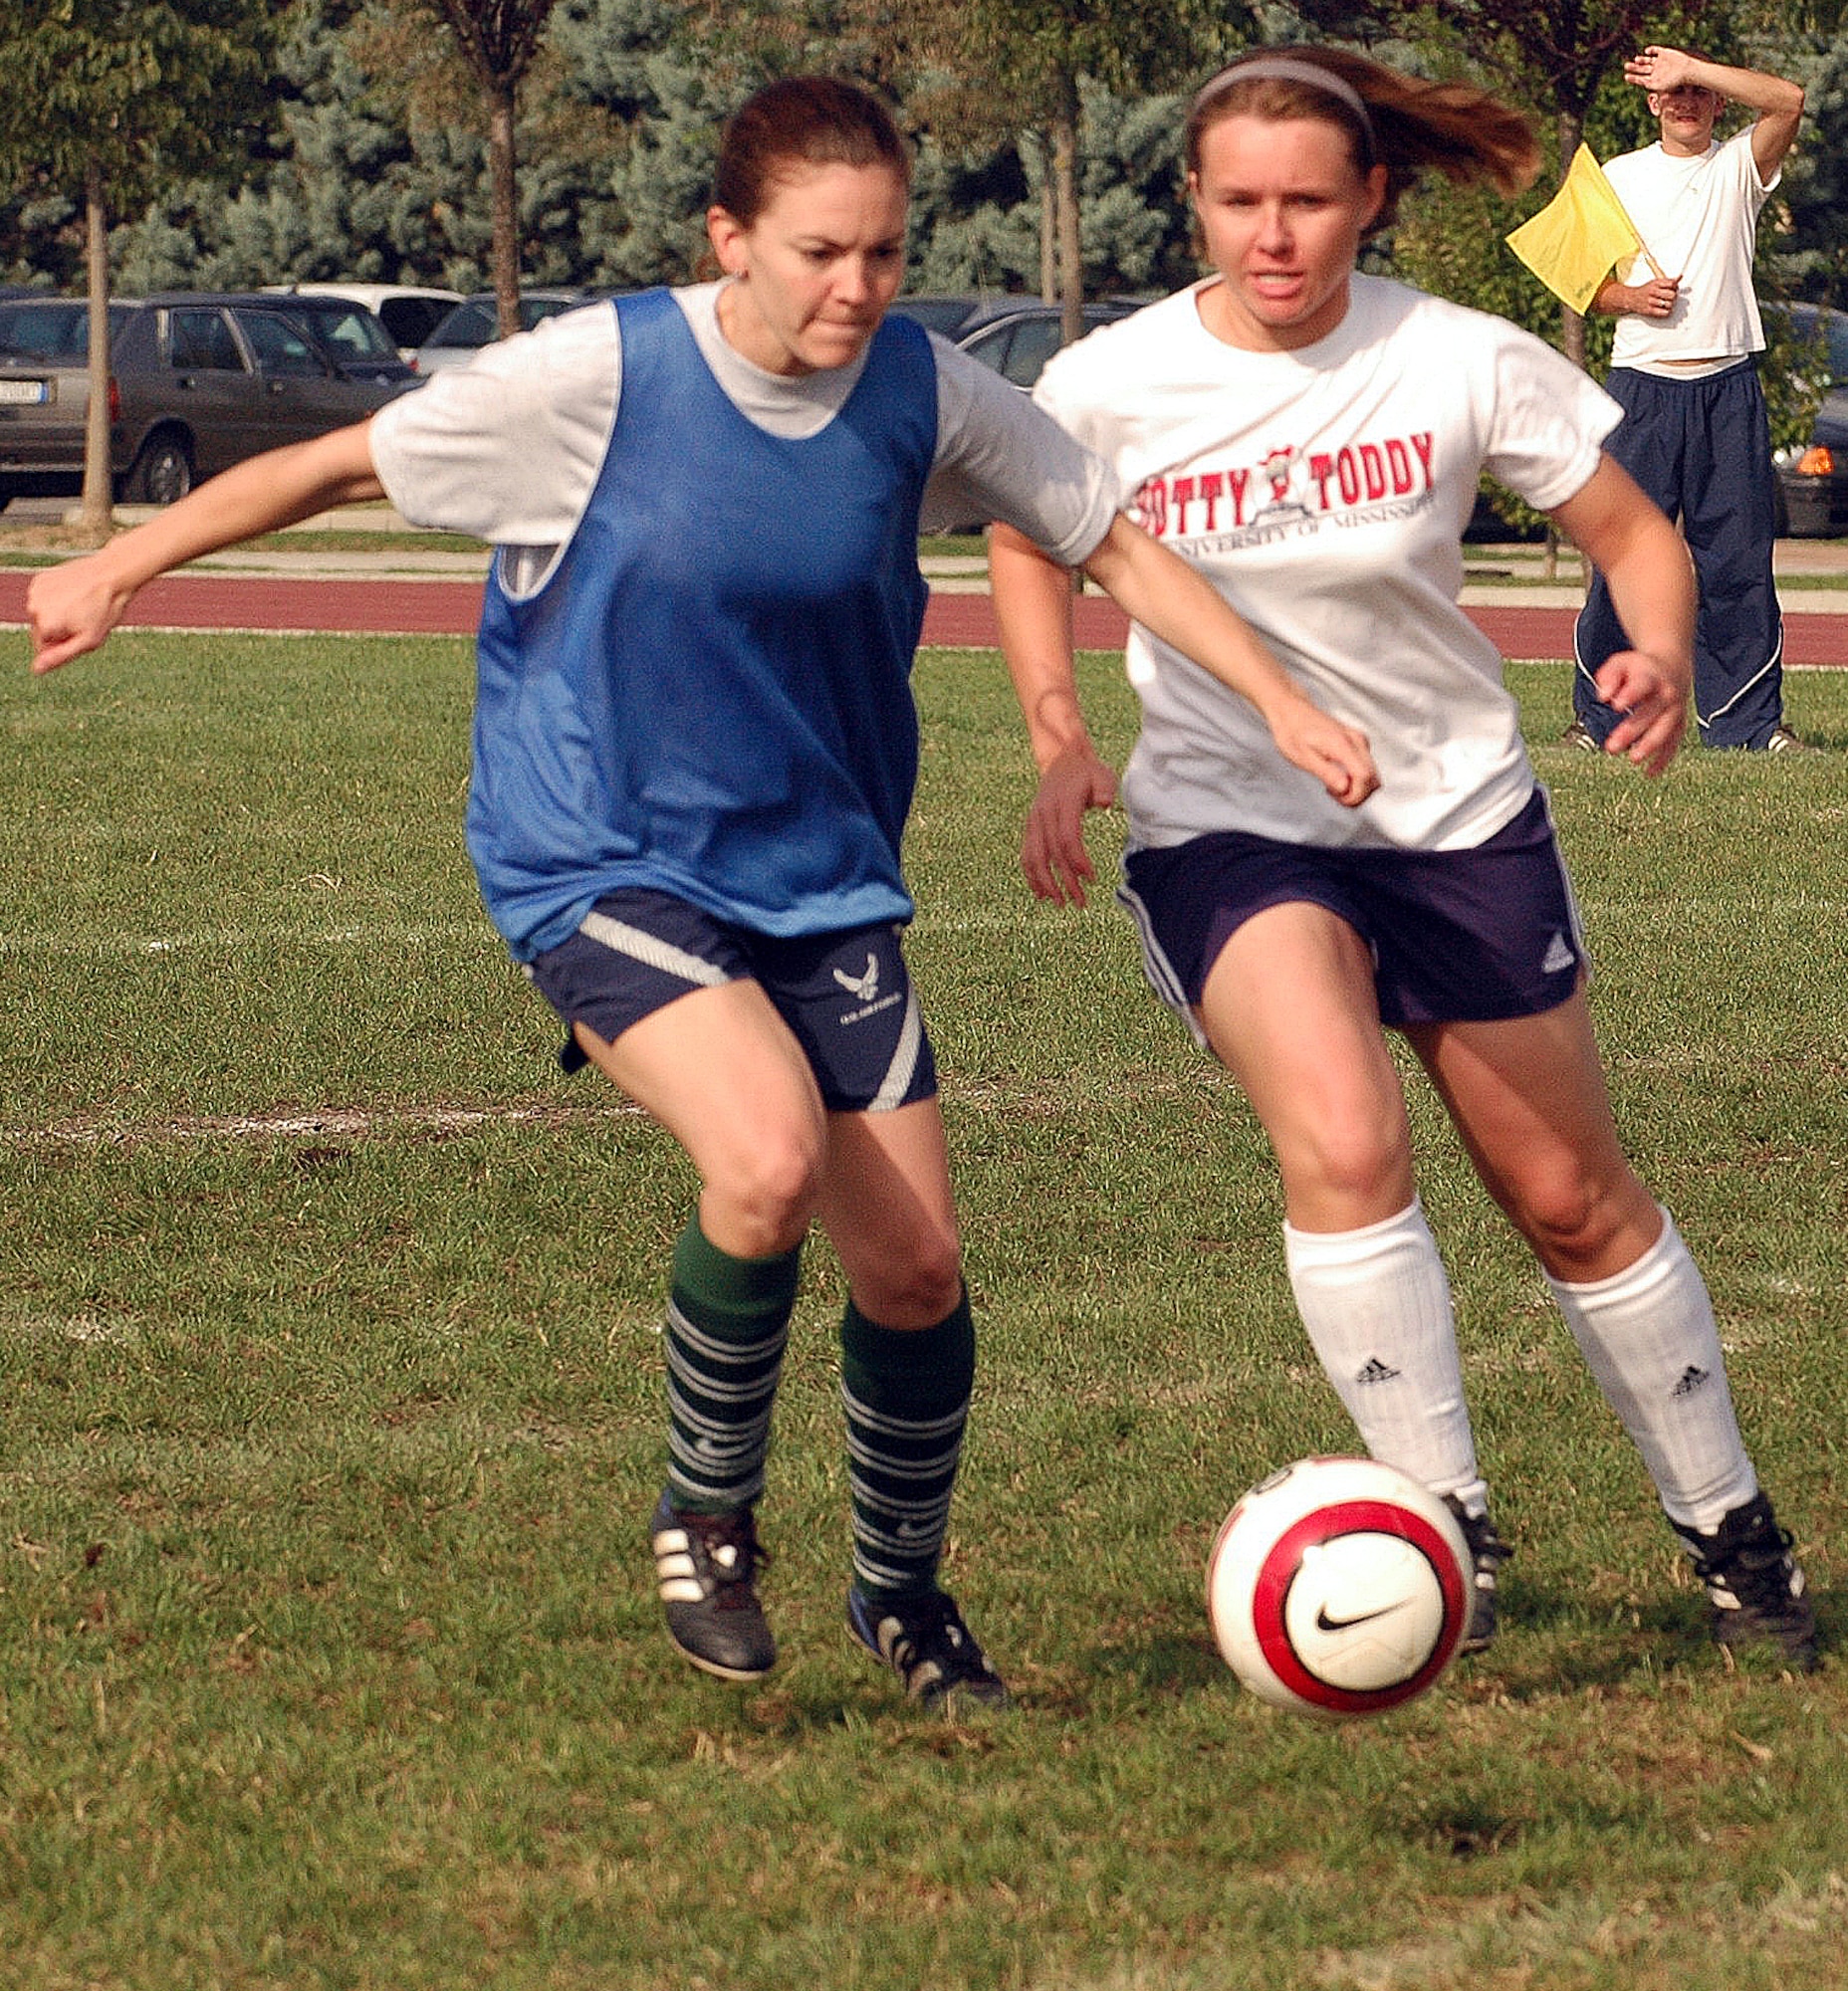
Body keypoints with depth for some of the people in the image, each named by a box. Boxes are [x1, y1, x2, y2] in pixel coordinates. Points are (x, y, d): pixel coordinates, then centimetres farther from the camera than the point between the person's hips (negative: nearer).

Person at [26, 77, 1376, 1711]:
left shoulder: (925, 396, -6)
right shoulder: (603, 377, -16)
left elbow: (1112, 542, 6)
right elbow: (341, 467, -6)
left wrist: (1284, 705, -1)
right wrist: (116, 571, -4)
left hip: (823, 875, 4)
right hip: (599, 861, -4)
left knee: (916, 1262, 0)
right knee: (770, 1158, -29)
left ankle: (904, 1592, 29)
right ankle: (706, 1516, -3)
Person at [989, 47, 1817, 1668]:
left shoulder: (1463, 364, -13)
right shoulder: (1111, 389, -12)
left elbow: (1634, 532, -2)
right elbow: (1029, 543, 9)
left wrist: (1660, 657, -24)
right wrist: (1062, 744, -6)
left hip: (1459, 811, 1)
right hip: (1227, 824, -1)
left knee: (1575, 1202, 10)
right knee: (1343, 1140, -28)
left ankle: (1730, 1528, 30)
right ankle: (1443, 1519, -15)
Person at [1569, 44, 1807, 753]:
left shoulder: (1739, 165, 8)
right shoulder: (1619, 175, 12)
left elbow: (1788, 99, -10)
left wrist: (1691, 67, -9)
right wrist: (1629, 296, -9)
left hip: (1727, 387, 0)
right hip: (1642, 381, 0)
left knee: (1738, 556, -1)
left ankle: (1749, 719, 5)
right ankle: (1597, 715, 6)